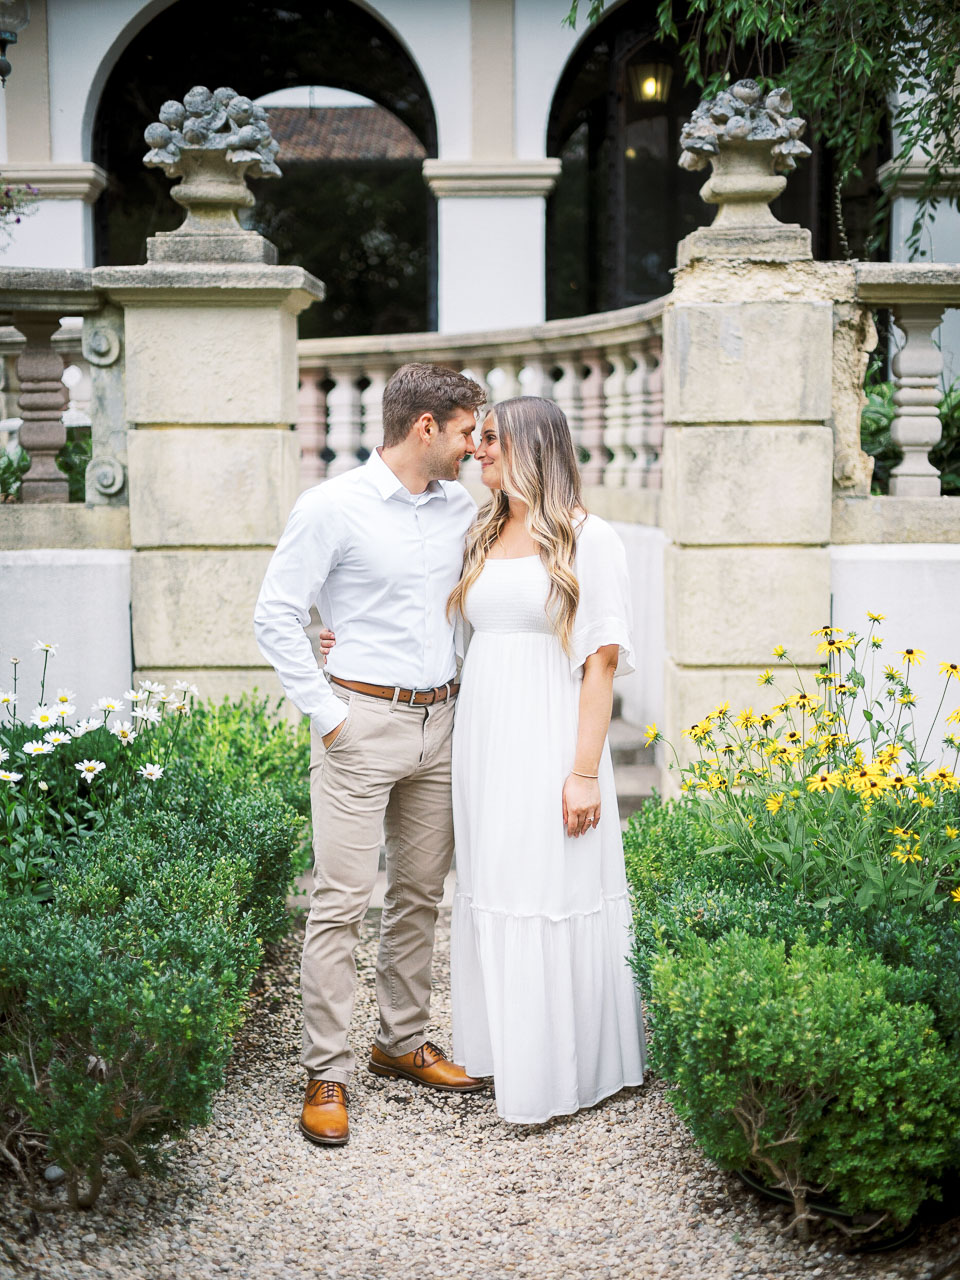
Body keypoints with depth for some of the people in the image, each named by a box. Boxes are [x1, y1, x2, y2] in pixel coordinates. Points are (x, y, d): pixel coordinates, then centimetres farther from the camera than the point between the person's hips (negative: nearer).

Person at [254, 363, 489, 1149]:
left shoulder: (463, 509, 9)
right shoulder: (332, 507, -8)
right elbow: (276, 617, -7)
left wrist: (463, 695, 11)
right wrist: (326, 716, -10)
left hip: (439, 723, 6)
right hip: (362, 722, -6)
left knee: (421, 893, 13)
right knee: (341, 900, -6)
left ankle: (404, 1041, 27)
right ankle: (327, 1075, 1)